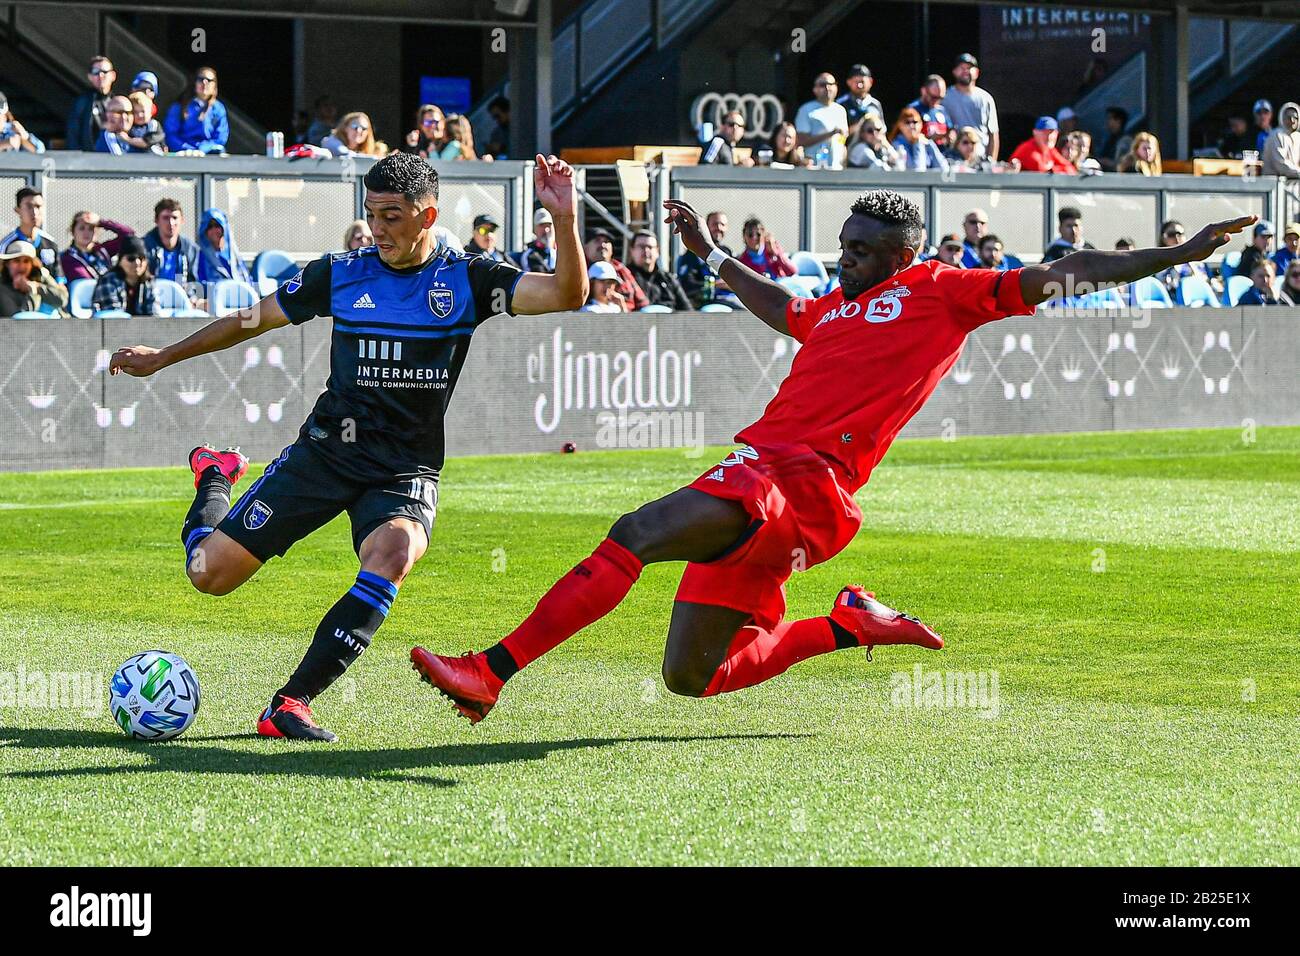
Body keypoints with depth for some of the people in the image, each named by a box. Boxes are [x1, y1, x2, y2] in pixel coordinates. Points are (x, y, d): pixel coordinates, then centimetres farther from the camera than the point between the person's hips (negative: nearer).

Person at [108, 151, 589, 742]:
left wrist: (565, 221, -32)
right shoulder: (341, 275, 1)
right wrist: (161, 358, 20)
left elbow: (568, 295, -14)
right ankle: (214, 476, 32)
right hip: (325, 451, 1)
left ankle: (292, 703, -30)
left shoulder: (467, 280, -4)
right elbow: (251, 321, 14)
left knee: (392, 554, -36)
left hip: (405, 471, -1)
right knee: (209, 573, -5)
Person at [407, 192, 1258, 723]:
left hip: (798, 477, -9)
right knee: (692, 678, 7)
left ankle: (493, 671, -33)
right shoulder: (834, 308, 28)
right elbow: (780, 310, 52)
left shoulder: (941, 291, 8)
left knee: (636, 533, -27)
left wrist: (1180, 255, 7)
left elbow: (1062, 275, 10)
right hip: (761, 478, 9)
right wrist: (710, 253, 59)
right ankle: (852, 625, 19)